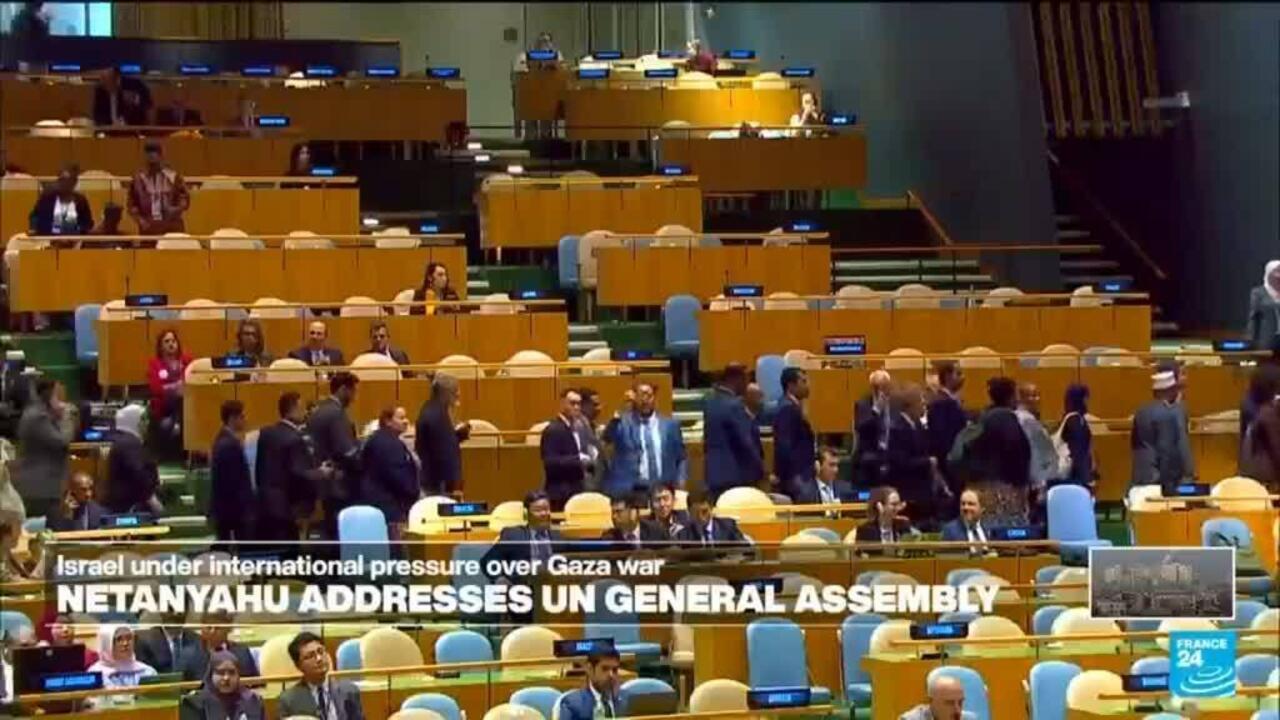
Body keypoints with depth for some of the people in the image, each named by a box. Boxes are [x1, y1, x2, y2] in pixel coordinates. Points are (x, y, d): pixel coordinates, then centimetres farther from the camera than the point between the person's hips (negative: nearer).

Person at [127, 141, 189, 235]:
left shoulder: (173, 177, 3)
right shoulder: (139, 178, 4)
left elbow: (184, 198, 7)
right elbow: (132, 203, 9)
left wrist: (178, 209, -13)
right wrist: (139, 219, -5)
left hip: (171, 227, 0)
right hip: (148, 228, 0)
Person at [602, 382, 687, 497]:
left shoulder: (669, 424, 11)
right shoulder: (623, 422, 3)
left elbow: (682, 458, 15)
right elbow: (608, 437, -17)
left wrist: (679, 485, 2)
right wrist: (620, 412, -30)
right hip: (627, 490, -2)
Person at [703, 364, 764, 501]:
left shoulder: (710, 401, 10)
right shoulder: (734, 405, -17)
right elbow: (746, 442, -15)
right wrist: (760, 469, -4)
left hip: (715, 473, 8)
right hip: (736, 475, -8)